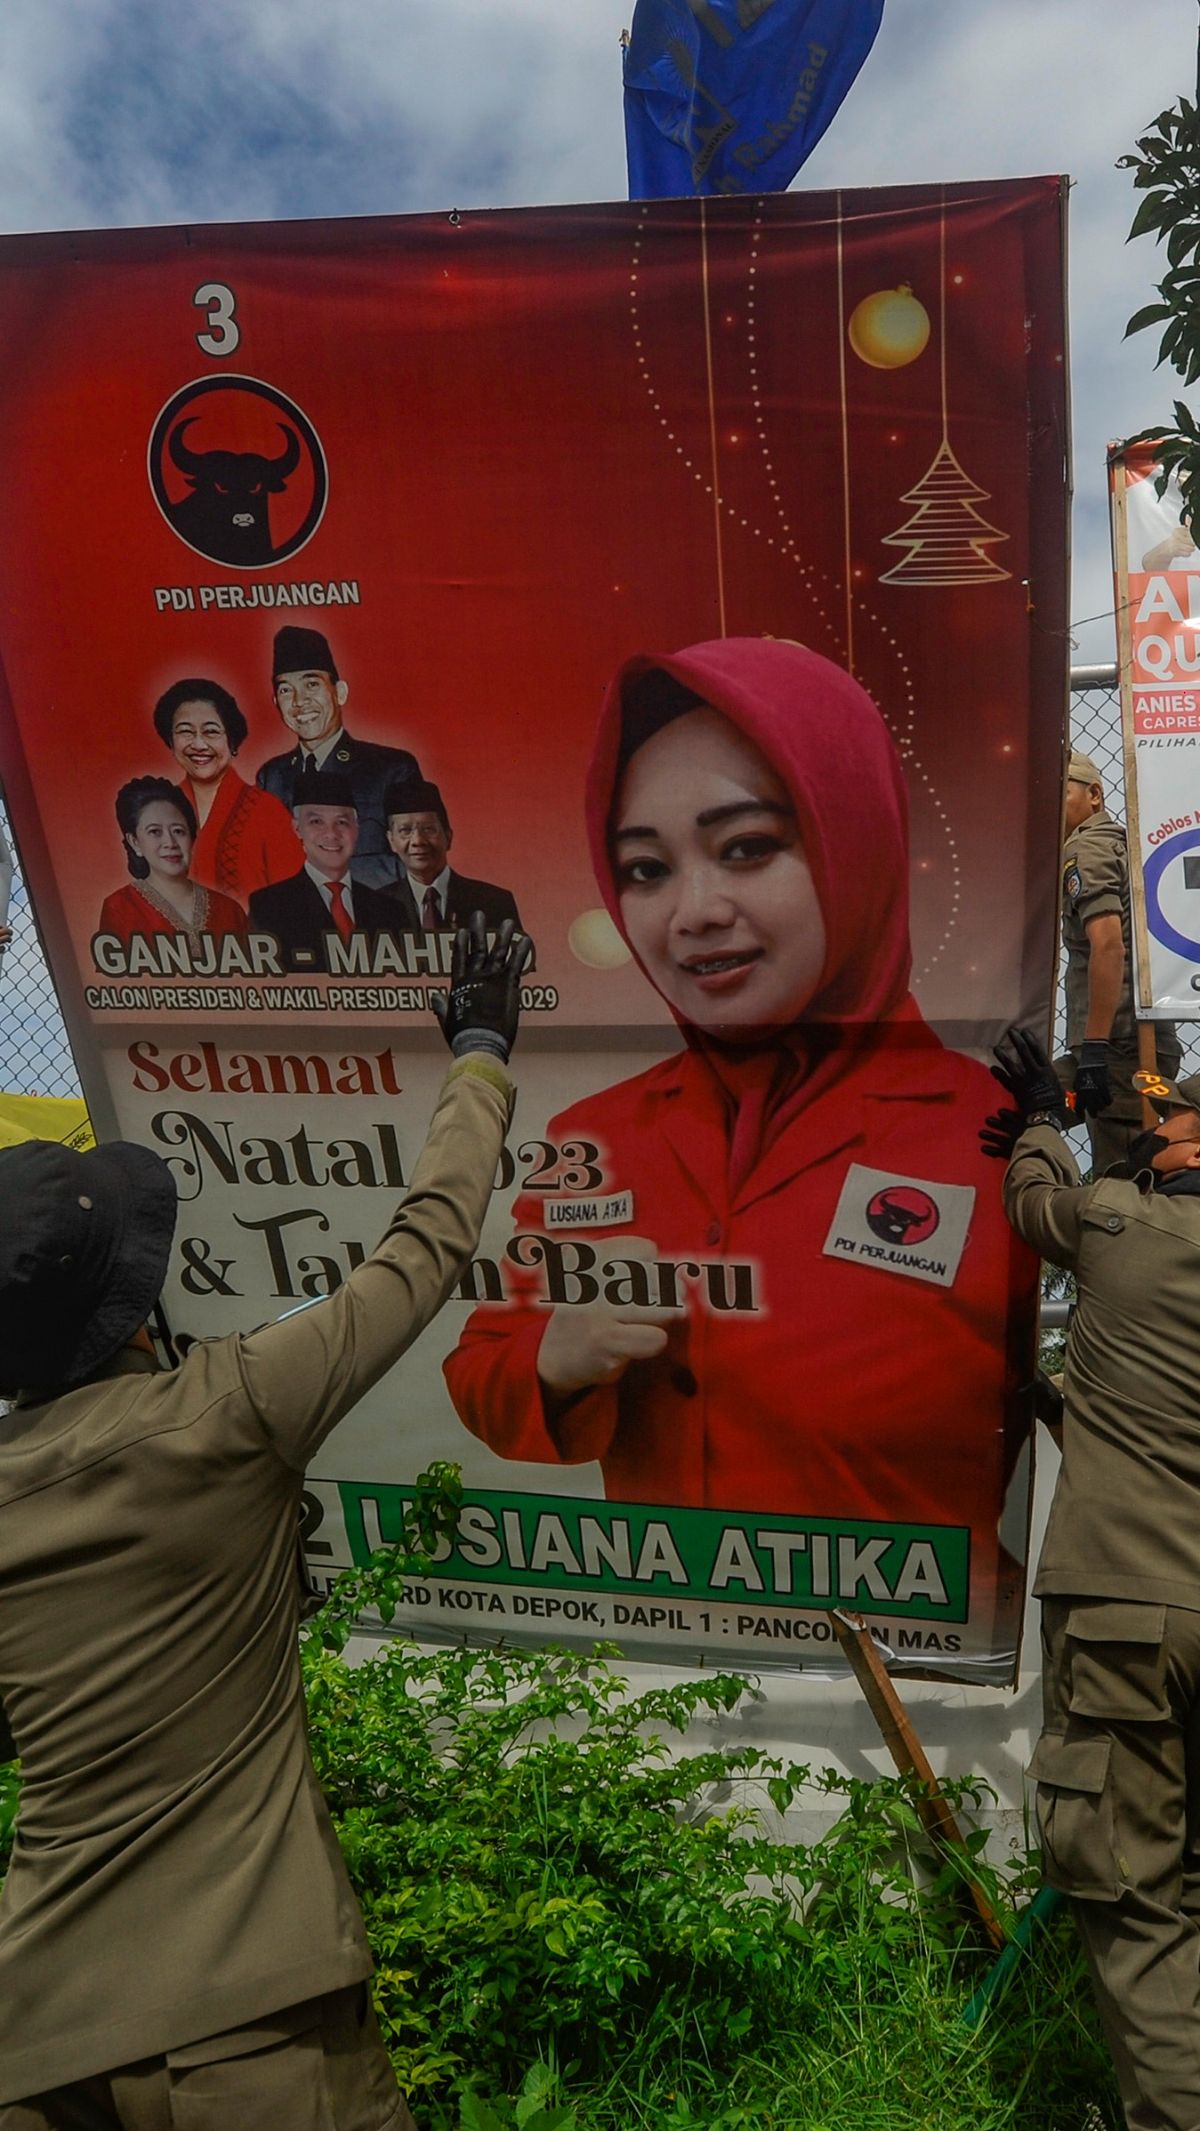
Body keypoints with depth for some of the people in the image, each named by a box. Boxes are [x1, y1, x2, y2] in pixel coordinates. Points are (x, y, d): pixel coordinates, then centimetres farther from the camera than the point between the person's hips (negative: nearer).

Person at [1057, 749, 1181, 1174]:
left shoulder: (1083, 848, -7)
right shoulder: (1119, 841, 23)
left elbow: (1108, 944, -21)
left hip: (1117, 1045, -10)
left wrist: (1094, 1049, -25)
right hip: (1151, 1040, 10)